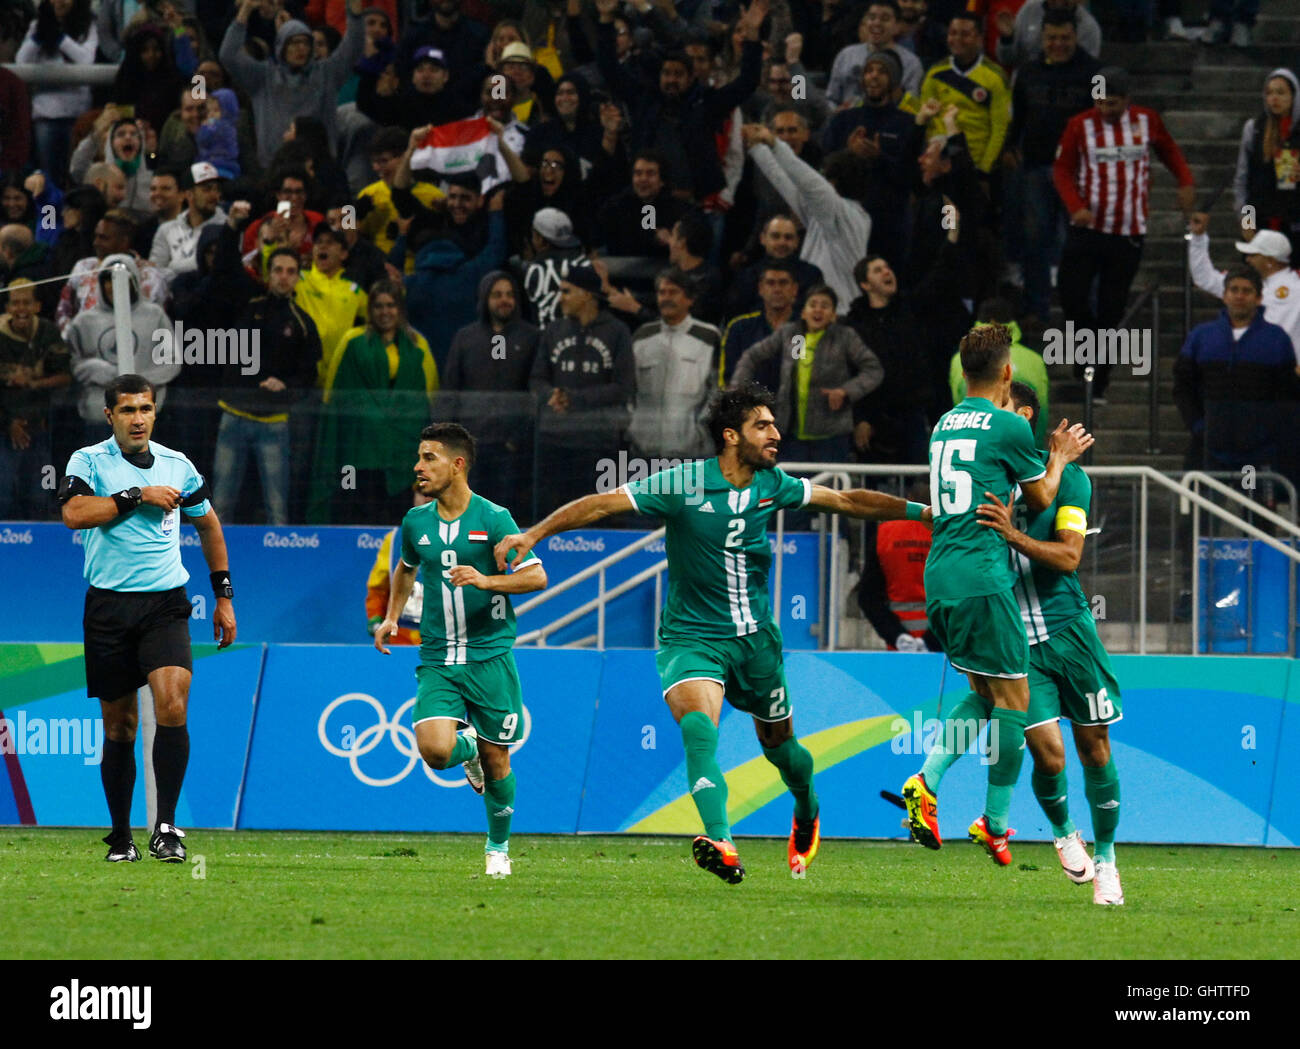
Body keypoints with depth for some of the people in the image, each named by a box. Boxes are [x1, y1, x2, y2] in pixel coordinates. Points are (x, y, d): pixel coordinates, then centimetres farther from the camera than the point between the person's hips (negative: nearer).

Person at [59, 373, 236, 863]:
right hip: (109, 605, -1)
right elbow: (74, 512, -18)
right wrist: (138, 496, -17)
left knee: (172, 706, -19)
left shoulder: (178, 466, 10)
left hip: (165, 603, 1)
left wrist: (224, 596, 23)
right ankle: (121, 836, 17)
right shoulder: (89, 460, 1)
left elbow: (208, 525, 24)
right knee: (119, 725, 4)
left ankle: (166, 827, -14)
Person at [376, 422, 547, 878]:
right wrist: (392, 616, 17)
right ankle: (466, 745, 18)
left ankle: (498, 845, 27)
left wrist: (486, 580, -23)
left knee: (496, 763, 3)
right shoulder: (416, 521, 6)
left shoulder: (493, 518, -7)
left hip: (490, 656, -3)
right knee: (435, 749, -18)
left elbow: (537, 576, -9)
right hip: (437, 662, 3)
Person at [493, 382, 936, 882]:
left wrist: (922, 512, 13)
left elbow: (847, 501, 13)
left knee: (778, 742, 16)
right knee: (699, 728, -29)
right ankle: (721, 844, -44)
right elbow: (604, 504, -15)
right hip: (692, 637, -4)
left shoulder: (773, 484, 1)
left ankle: (807, 812, 49)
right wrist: (533, 534, -24)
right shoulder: (684, 483, -14)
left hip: (755, 637, 4)